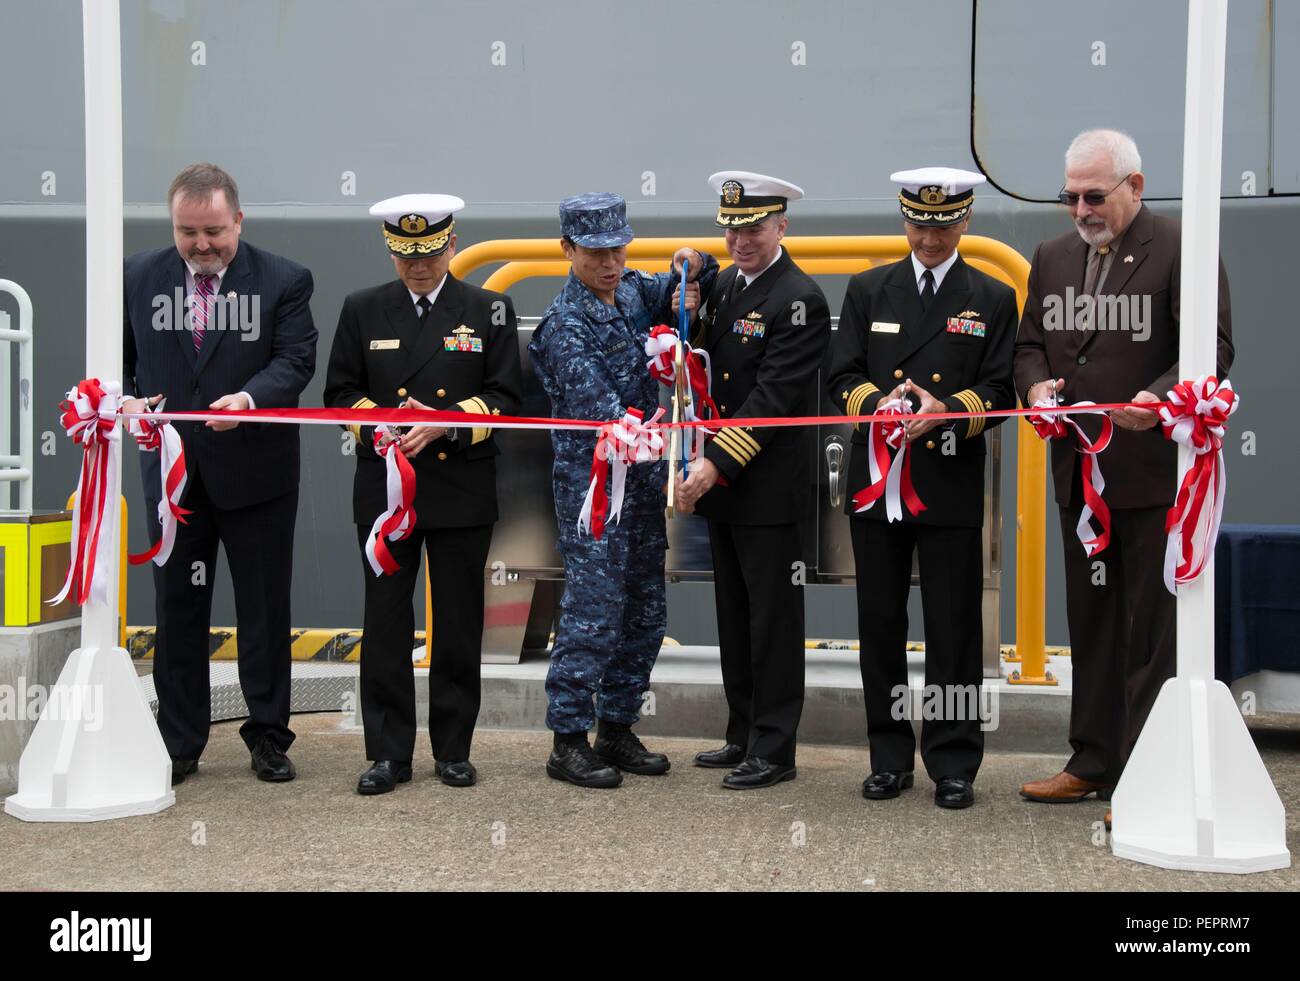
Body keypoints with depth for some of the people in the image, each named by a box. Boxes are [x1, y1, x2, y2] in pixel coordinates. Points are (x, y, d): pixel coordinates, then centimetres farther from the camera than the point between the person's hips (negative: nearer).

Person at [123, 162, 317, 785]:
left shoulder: (283, 281, -5)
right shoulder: (139, 277, 4)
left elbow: (295, 360, -12)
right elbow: (120, 359, 10)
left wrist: (250, 398, -30)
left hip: (255, 470, -2)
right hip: (172, 470, 2)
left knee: (264, 608, 7)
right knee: (177, 607, 9)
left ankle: (268, 736, 20)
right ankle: (178, 744, 19)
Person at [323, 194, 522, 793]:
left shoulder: (489, 310, 4)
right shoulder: (363, 310, 8)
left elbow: (504, 397, 0)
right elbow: (341, 392, 9)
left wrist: (444, 421, -15)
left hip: (462, 492, -1)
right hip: (384, 490, 1)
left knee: (458, 625, 5)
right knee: (386, 624, 2)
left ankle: (453, 750, 17)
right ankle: (389, 754, 10)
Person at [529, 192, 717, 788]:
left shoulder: (634, 290, 9)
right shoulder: (565, 323, -13)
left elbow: (683, 292, 25)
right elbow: (596, 404, -24)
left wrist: (694, 267, 2)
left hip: (643, 479, 8)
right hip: (593, 483, -8)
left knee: (645, 614, 11)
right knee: (593, 615, -7)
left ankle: (616, 729, 23)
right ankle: (568, 743, 4)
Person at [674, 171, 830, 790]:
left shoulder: (799, 300, -14)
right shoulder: (724, 285, 11)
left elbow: (772, 397, -20)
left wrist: (716, 464, -24)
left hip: (769, 489, -8)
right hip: (721, 484, 8)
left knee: (773, 619, 1)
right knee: (734, 616, 15)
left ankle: (774, 750, 10)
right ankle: (744, 736, 26)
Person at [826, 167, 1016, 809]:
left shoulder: (994, 299, 6)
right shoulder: (868, 291, 10)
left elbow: (1000, 389, 0)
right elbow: (842, 376, 5)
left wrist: (947, 409, -19)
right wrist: (878, 403, -16)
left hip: (951, 487, -2)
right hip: (877, 484, 2)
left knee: (954, 631, 1)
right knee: (880, 628, 7)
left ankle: (953, 766, 11)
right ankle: (890, 759, 19)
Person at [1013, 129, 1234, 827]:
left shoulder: (1183, 250, -6)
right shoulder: (1052, 258, 14)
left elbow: (1211, 347, -12)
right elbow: (1029, 343, 17)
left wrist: (1159, 397, -28)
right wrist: (1036, 383, -5)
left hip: (1153, 471, -7)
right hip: (1079, 473, 7)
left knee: (1151, 626, -2)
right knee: (1091, 623, 15)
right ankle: (1093, 762, 26)